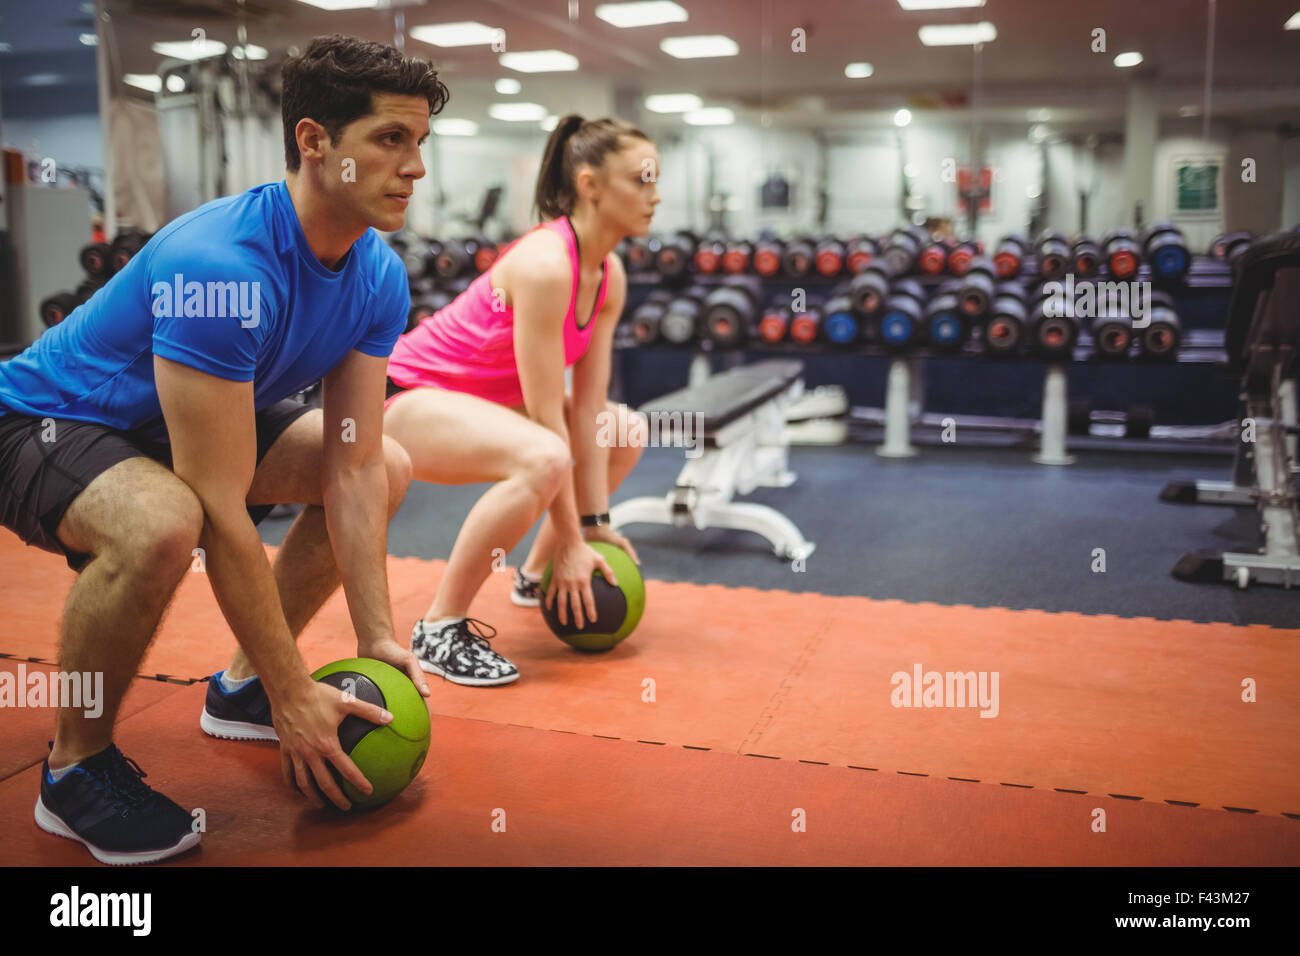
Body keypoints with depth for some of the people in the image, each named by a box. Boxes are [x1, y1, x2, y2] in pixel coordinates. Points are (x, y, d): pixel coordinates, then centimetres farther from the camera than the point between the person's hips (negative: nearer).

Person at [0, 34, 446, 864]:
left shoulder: (379, 279, -11)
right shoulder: (219, 266, -35)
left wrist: (377, 639, -14)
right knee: (163, 526, -39)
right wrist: (295, 697, -29)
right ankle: (76, 767, -10)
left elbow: (353, 471, -9)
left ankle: (242, 687, 14)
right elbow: (222, 511, -35)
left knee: (389, 469, 4)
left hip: (185, 420, 8)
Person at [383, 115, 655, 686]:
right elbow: (547, 417, -27)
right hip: (407, 395, -9)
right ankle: (440, 628, -19)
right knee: (542, 459, -36)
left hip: (481, 399, 9)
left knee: (626, 433, 12)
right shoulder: (546, 265, -28)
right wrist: (569, 544, -22)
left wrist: (595, 523, -4)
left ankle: (535, 577, 23)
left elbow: (588, 405, -2)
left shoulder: (610, 276, -2)